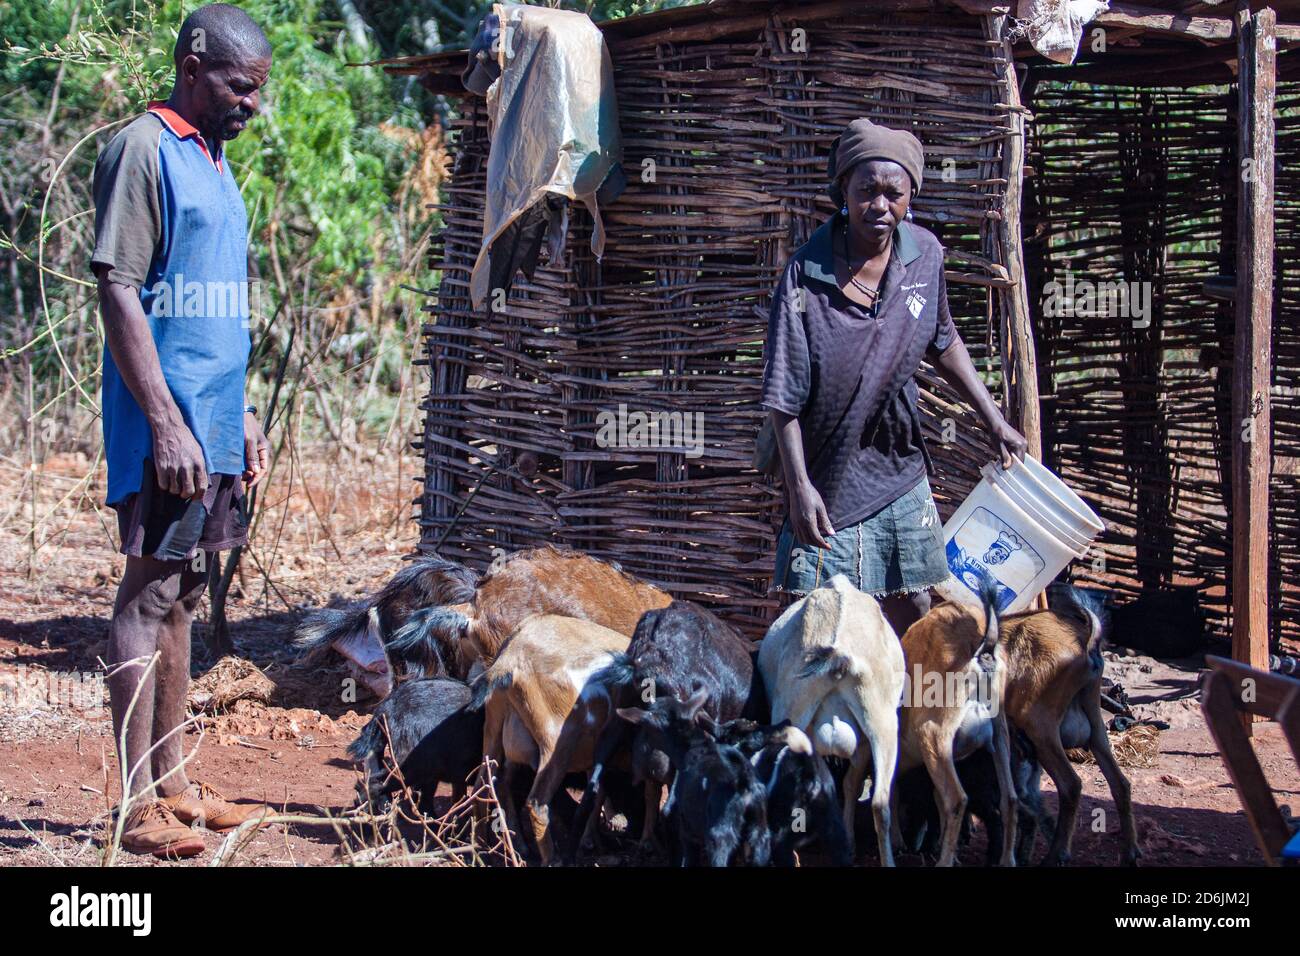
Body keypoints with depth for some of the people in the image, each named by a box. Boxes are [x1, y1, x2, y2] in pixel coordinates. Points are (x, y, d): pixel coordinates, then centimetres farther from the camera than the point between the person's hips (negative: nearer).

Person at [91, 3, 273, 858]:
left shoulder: (215, 162, 17)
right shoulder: (144, 150, -10)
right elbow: (119, 295, -16)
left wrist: (242, 416, 22)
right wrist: (167, 424, -20)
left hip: (215, 425, 9)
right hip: (168, 426, -9)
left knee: (183, 597, 11)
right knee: (150, 595, -7)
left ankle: (173, 784, 17)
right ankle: (140, 807, -6)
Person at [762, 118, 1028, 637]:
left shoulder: (925, 254, -4)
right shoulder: (806, 276, -19)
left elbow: (943, 343, 14)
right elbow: (783, 396, -16)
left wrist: (995, 420, 15)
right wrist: (799, 486, -21)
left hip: (900, 467, 5)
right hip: (829, 478, -5)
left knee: (910, 605, 14)